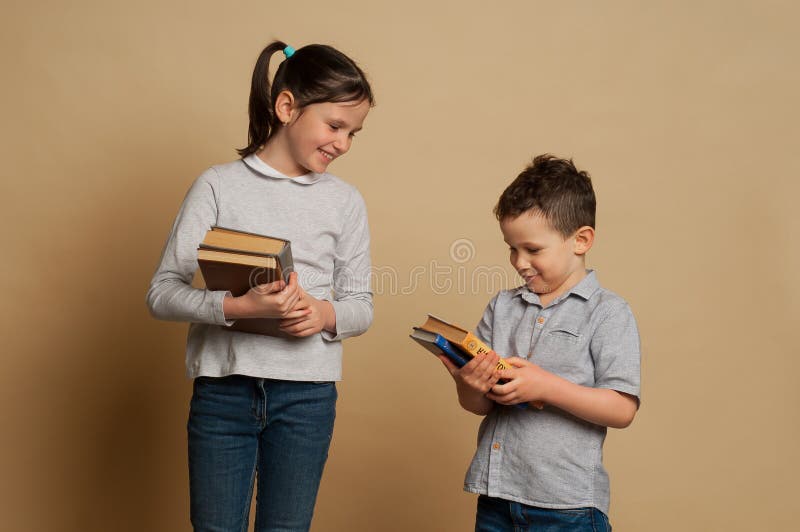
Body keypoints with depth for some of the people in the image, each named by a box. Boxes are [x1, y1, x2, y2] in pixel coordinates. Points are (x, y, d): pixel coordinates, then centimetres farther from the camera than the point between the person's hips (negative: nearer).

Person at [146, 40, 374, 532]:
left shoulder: (345, 201, 4)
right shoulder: (219, 186, -2)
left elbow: (361, 306, 8)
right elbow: (163, 292, -6)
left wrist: (325, 314, -14)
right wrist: (237, 307, -23)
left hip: (307, 395, 2)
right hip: (223, 388, -1)